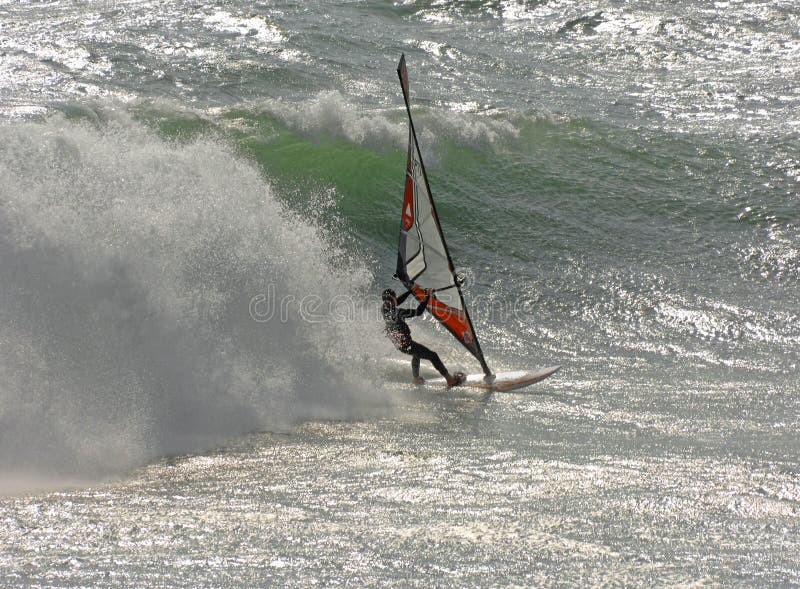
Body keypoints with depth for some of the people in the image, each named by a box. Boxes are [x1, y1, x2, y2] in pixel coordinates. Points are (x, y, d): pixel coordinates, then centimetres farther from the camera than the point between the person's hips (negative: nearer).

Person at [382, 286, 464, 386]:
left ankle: (416, 378, 47)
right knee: (433, 356, 5)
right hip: (406, 344, -9)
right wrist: (427, 296, -21)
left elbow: (398, 301, 12)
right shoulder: (397, 312, -32)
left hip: (397, 343, 9)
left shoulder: (385, 309, -8)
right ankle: (450, 379, 12)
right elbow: (419, 312, -29)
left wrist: (411, 290, 17)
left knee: (417, 353, 37)